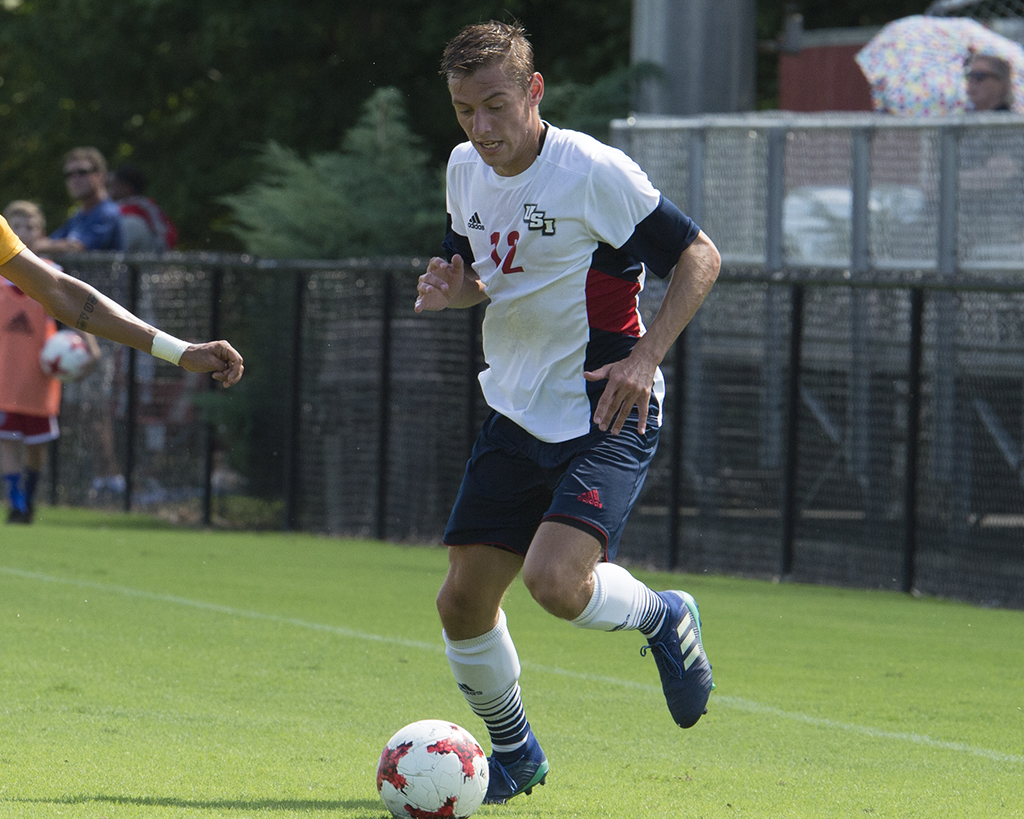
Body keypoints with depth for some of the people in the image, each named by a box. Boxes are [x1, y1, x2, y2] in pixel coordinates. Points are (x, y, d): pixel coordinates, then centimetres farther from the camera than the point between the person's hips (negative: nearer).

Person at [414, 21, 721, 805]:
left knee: (555, 580, -26)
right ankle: (514, 754, 26)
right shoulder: (466, 170, 5)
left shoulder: (595, 173, -17)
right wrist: (453, 288, -3)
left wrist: (646, 357, -22)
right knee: (463, 600, 2)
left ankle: (661, 616, 7)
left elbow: (699, 254, -11)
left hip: (607, 416, -7)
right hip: (518, 413, 7)